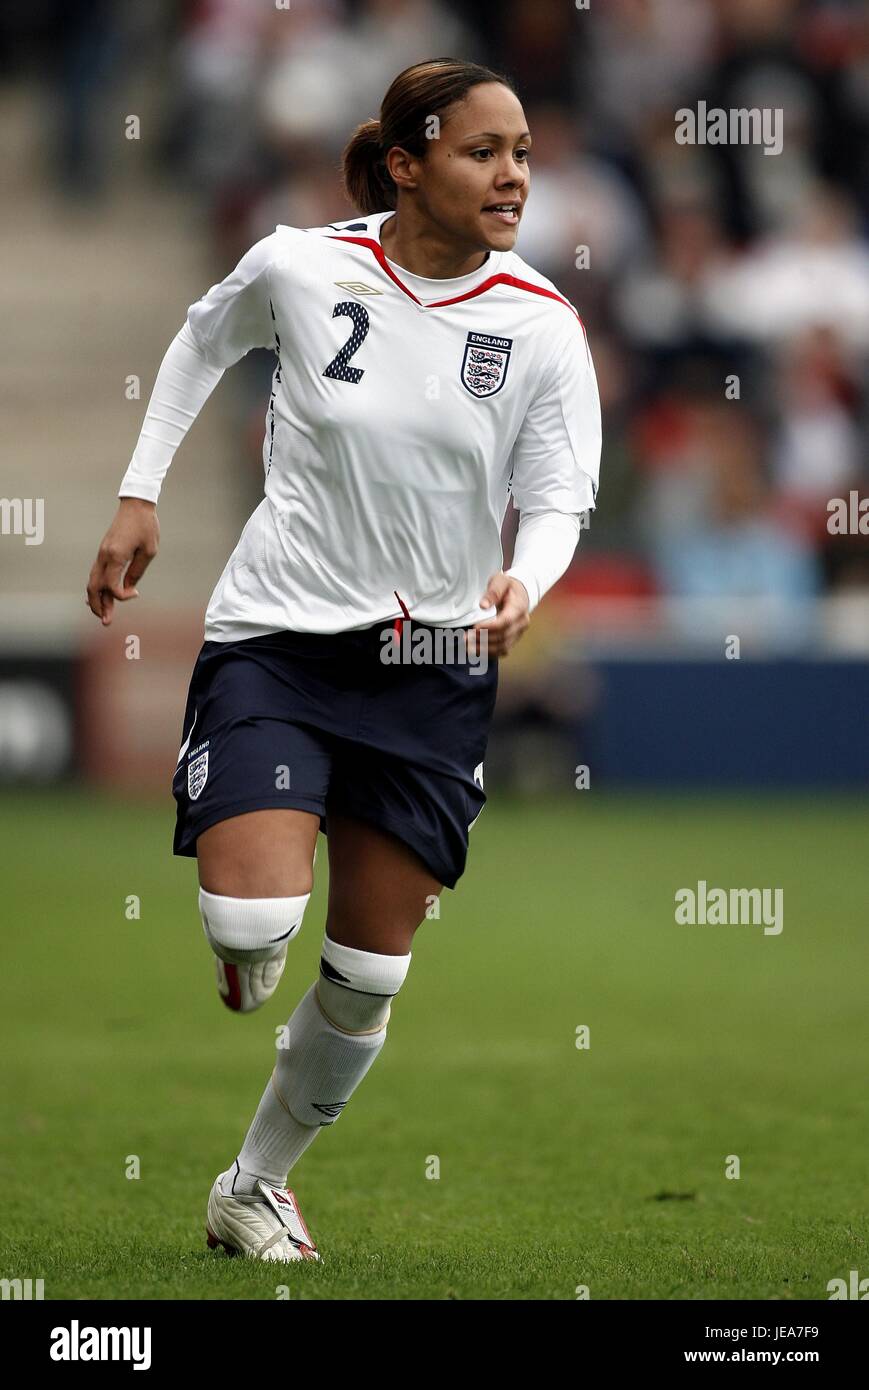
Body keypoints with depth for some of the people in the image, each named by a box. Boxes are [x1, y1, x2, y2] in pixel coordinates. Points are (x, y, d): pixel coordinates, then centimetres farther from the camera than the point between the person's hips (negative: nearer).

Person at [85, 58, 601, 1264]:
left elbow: (556, 501, -1)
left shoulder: (543, 327, -6)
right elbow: (203, 340, 13)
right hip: (278, 635, -2)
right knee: (252, 926, -21)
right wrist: (140, 495, 11)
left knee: (368, 979, 5)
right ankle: (245, 969, 18)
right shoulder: (300, 267, -8)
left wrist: (523, 585, -23)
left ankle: (257, 1184, 27)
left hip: (434, 668, 2)